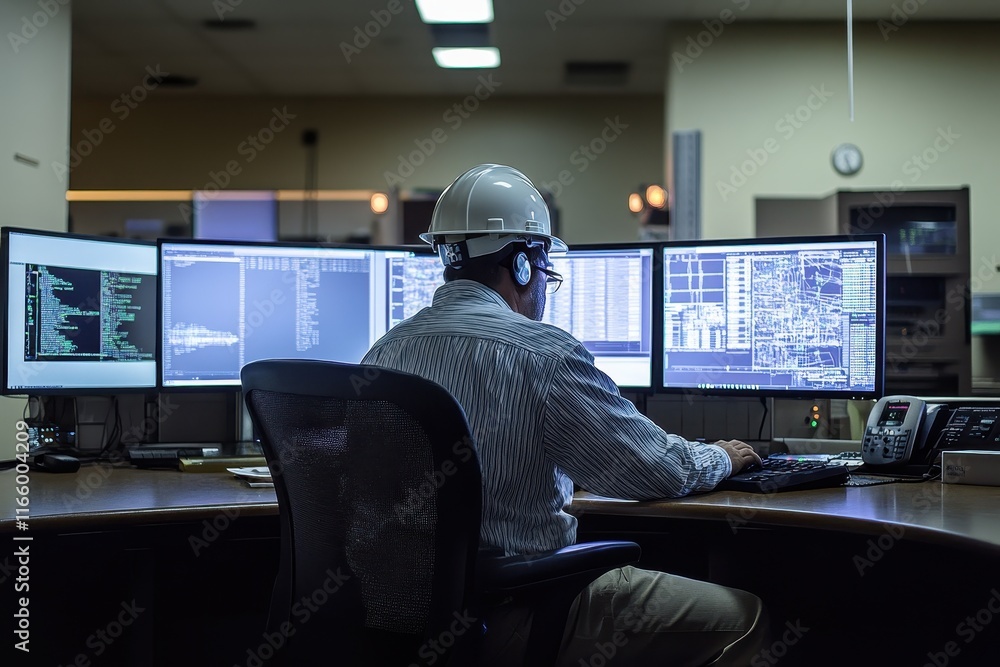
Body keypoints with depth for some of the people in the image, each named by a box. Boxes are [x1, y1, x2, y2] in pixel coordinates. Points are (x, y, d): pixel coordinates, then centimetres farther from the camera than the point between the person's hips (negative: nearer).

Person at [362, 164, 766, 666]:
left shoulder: (382, 353, 4)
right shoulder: (542, 352, -16)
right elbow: (664, 473, -10)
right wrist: (722, 457, 13)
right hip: (514, 622, -8)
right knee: (741, 613, 6)